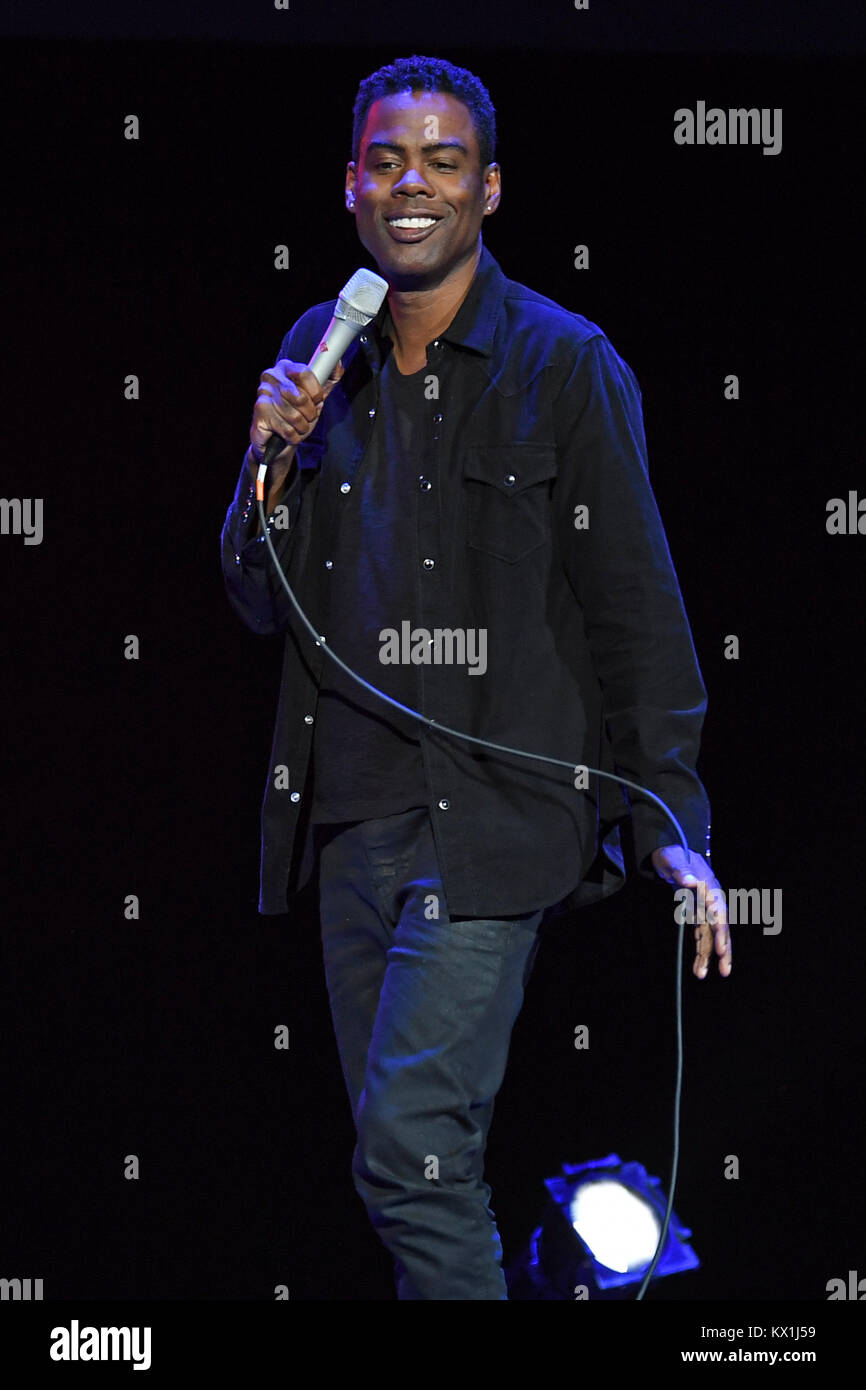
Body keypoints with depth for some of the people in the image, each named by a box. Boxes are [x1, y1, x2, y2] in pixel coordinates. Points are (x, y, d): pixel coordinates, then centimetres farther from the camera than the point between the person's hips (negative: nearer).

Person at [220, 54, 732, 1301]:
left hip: (495, 814, -6)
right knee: (408, 1161, 9)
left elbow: (635, 612, -2)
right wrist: (275, 460, -4)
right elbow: (266, 604, 14)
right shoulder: (319, 356, 11)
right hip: (350, 815, 6)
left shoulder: (564, 366, -4)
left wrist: (670, 827, -6)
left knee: (410, 1144, -16)